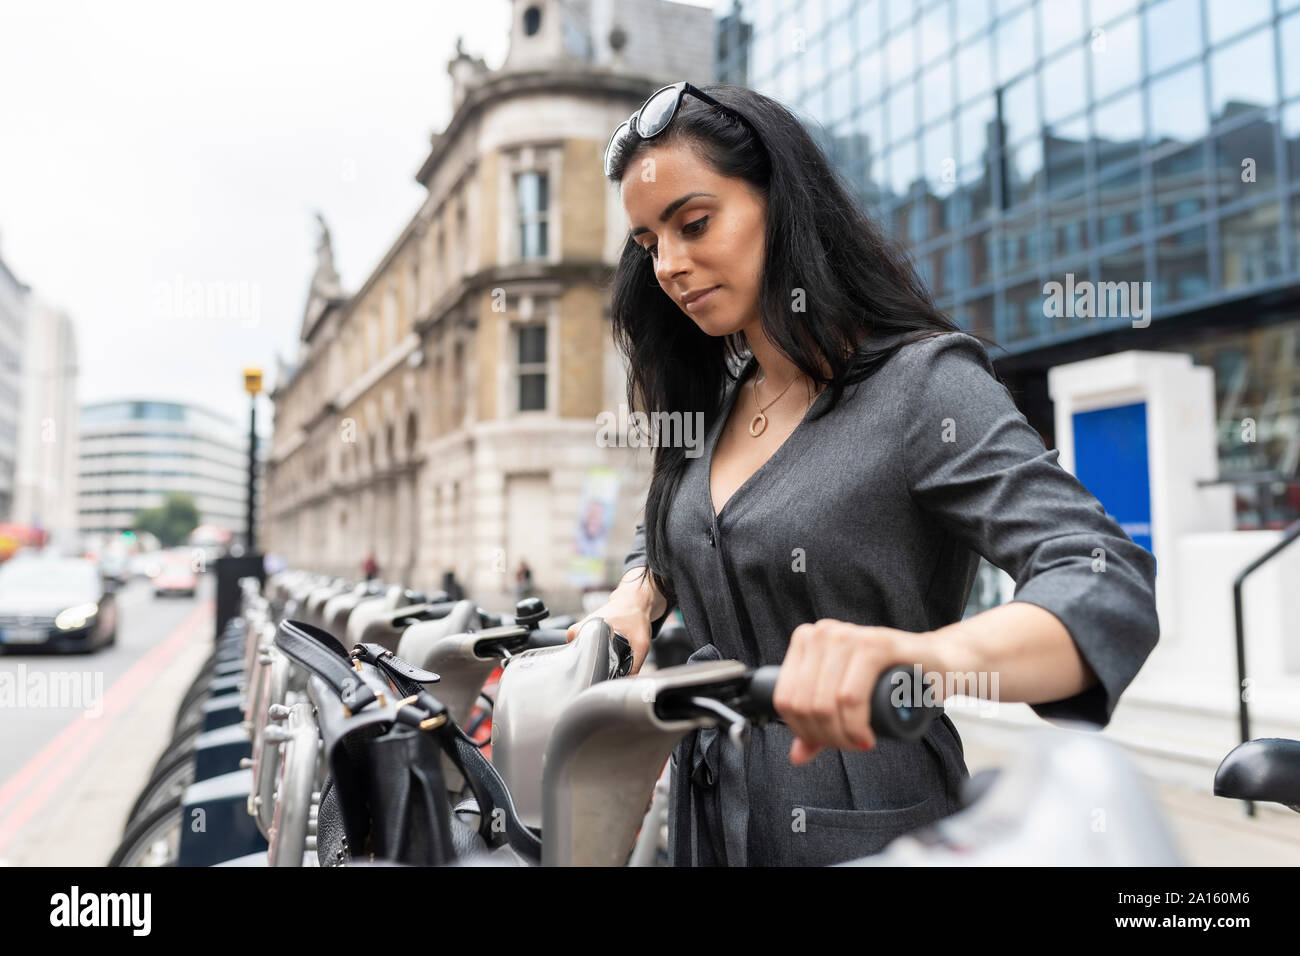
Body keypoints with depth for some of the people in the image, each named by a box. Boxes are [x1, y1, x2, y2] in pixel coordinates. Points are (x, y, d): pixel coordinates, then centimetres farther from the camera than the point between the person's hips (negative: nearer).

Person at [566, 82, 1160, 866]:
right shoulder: (711, 405, 6)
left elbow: (1112, 586, -27)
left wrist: (933, 653, -48)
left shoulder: (923, 384, -16)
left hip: (861, 838, -6)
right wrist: (634, 601, -1)